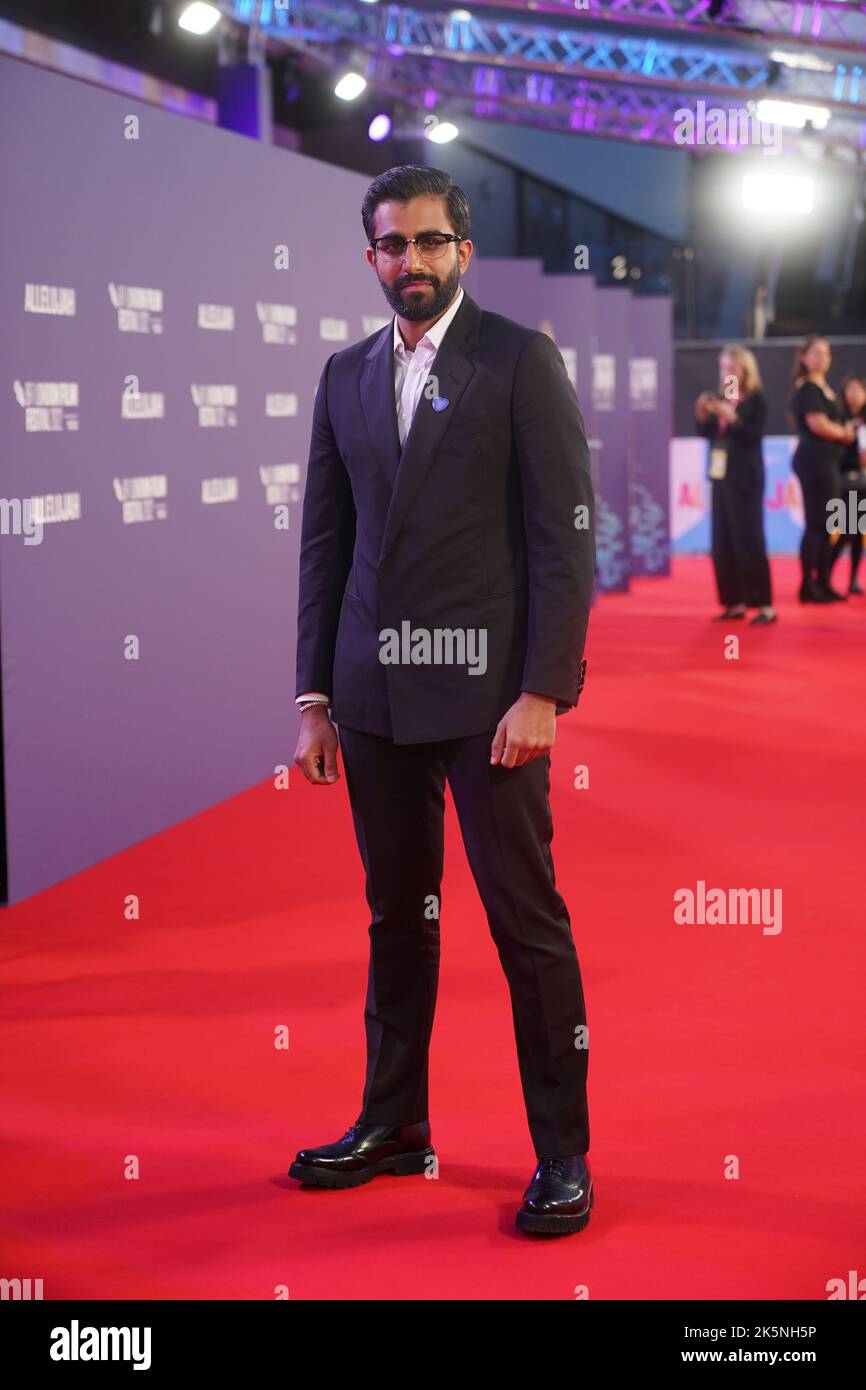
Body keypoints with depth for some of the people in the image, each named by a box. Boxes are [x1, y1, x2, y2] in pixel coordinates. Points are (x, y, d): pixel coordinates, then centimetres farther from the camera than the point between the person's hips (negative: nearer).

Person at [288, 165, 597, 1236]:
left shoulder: (521, 362, -2)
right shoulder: (346, 376, 13)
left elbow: (566, 537, -7)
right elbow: (325, 544, 13)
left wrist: (542, 693, -14)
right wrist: (315, 696, 8)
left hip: (487, 689, -5)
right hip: (376, 695, 5)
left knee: (526, 917, -2)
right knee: (396, 916, 13)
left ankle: (563, 1154, 8)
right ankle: (393, 1126, 25)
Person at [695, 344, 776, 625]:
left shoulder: (756, 399, -6)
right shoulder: (719, 398, 10)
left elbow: (754, 436, -15)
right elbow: (707, 434, 11)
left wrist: (732, 418, -26)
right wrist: (702, 415, -6)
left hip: (745, 479, -6)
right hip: (720, 475, 6)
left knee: (748, 541, -8)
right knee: (722, 542, 5)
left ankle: (765, 605, -5)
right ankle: (735, 602, 12)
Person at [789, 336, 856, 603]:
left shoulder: (823, 388, 19)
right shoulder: (807, 388, -10)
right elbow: (818, 424, -19)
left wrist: (846, 429, -1)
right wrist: (844, 433, -3)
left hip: (826, 460, 10)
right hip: (814, 458, -10)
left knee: (825, 525, 12)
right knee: (816, 524, -8)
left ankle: (823, 583, 16)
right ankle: (808, 586, -6)